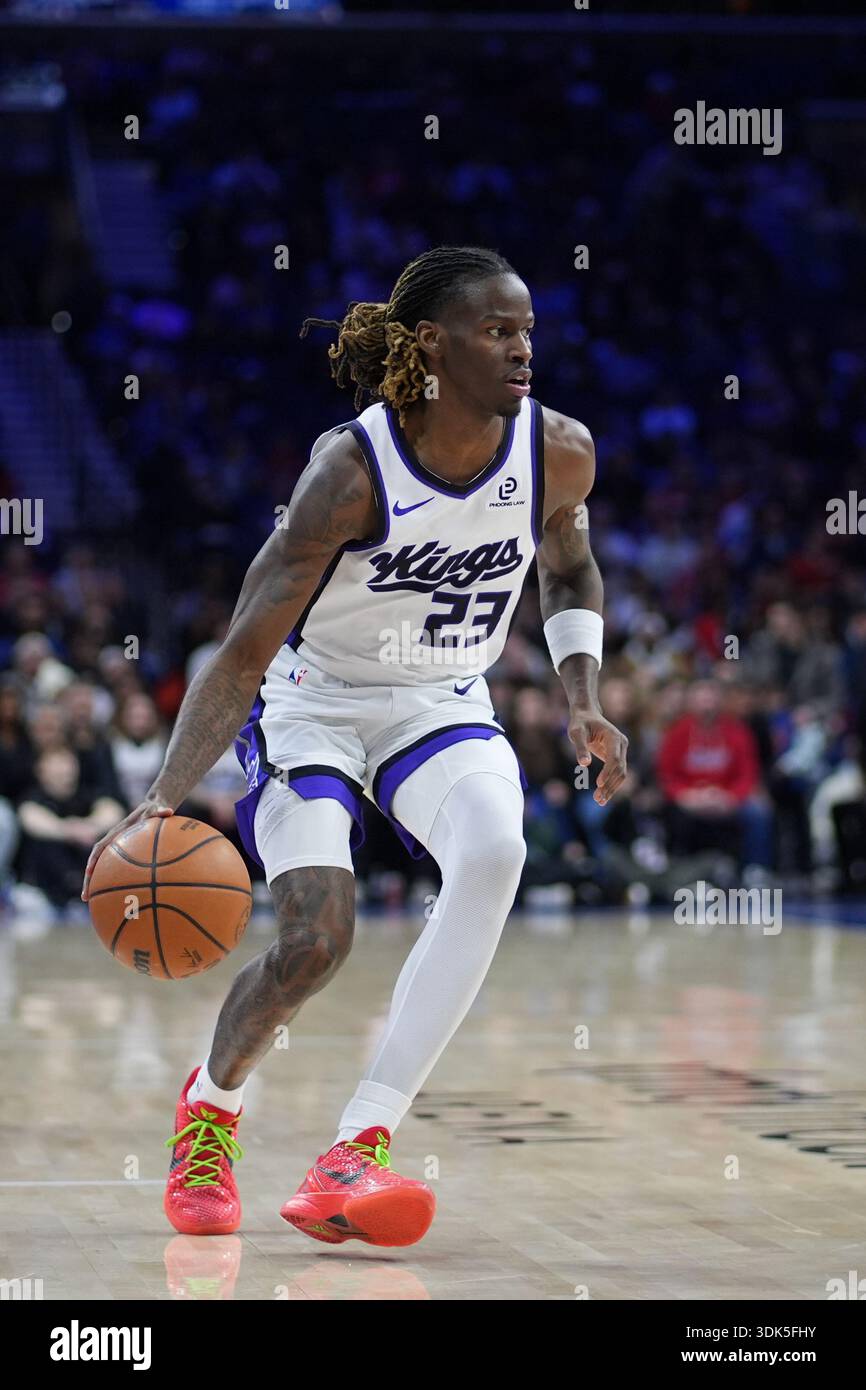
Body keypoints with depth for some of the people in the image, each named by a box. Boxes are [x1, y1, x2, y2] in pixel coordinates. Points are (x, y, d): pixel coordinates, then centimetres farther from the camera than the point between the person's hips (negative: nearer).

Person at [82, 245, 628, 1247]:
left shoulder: (557, 452, -13)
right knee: (316, 937, -19)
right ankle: (211, 1099, 18)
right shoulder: (351, 469, -26)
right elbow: (245, 650, -26)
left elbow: (568, 572, 12)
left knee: (494, 855, -29)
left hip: (442, 705, 3)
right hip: (313, 703, -3)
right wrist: (165, 799, -36)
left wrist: (583, 701, -3)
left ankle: (360, 1143, -25)